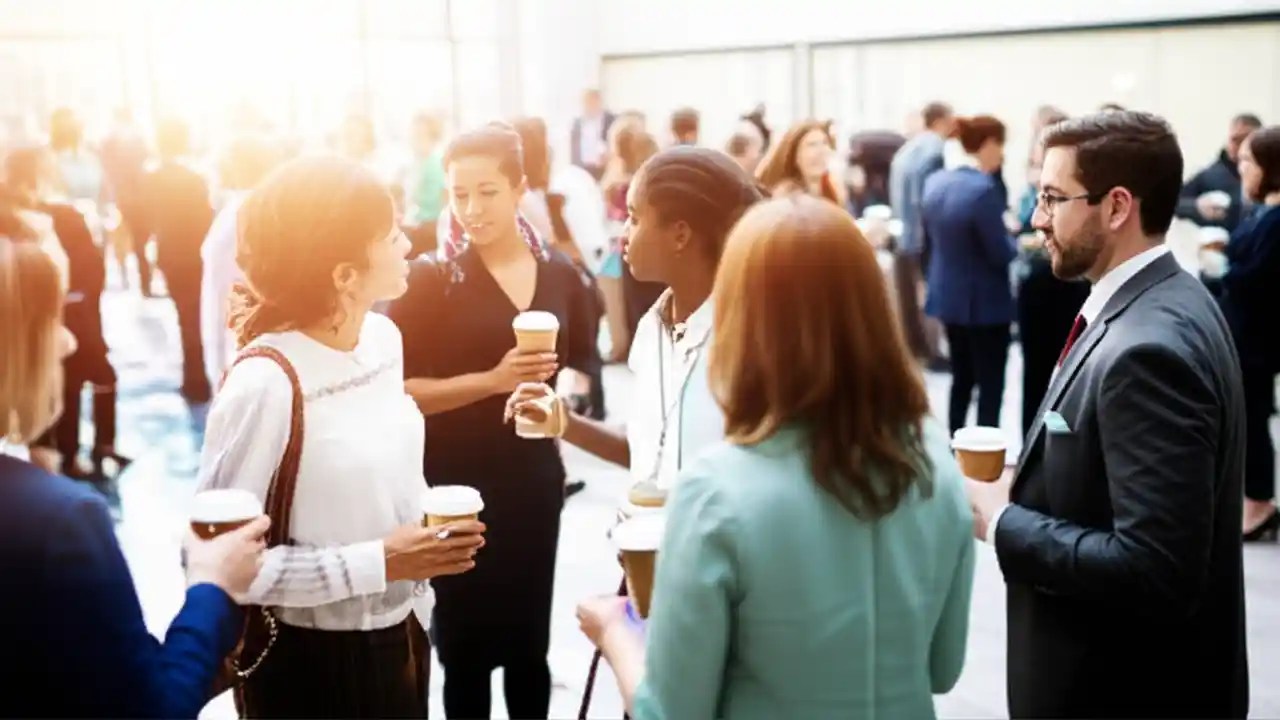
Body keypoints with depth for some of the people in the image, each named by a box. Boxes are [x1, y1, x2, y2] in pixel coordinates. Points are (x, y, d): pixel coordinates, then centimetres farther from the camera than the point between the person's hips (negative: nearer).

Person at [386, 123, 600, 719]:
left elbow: (581, 368, 15)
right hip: (455, 486, -3)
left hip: (534, 481, 3)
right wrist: (492, 380, -21)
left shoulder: (560, 274, 3)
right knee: (465, 645, 7)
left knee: (530, 642, 13)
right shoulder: (431, 278, -7)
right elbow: (401, 392, -12)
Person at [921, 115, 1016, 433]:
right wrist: (1016, 241, 1)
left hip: (948, 296, 8)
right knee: (991, 385, 2)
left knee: (961, 379, 19)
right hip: (984, 302, -8)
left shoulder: (935, 182, 2)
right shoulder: (984, 189, -22)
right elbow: (1001, 254, -19)